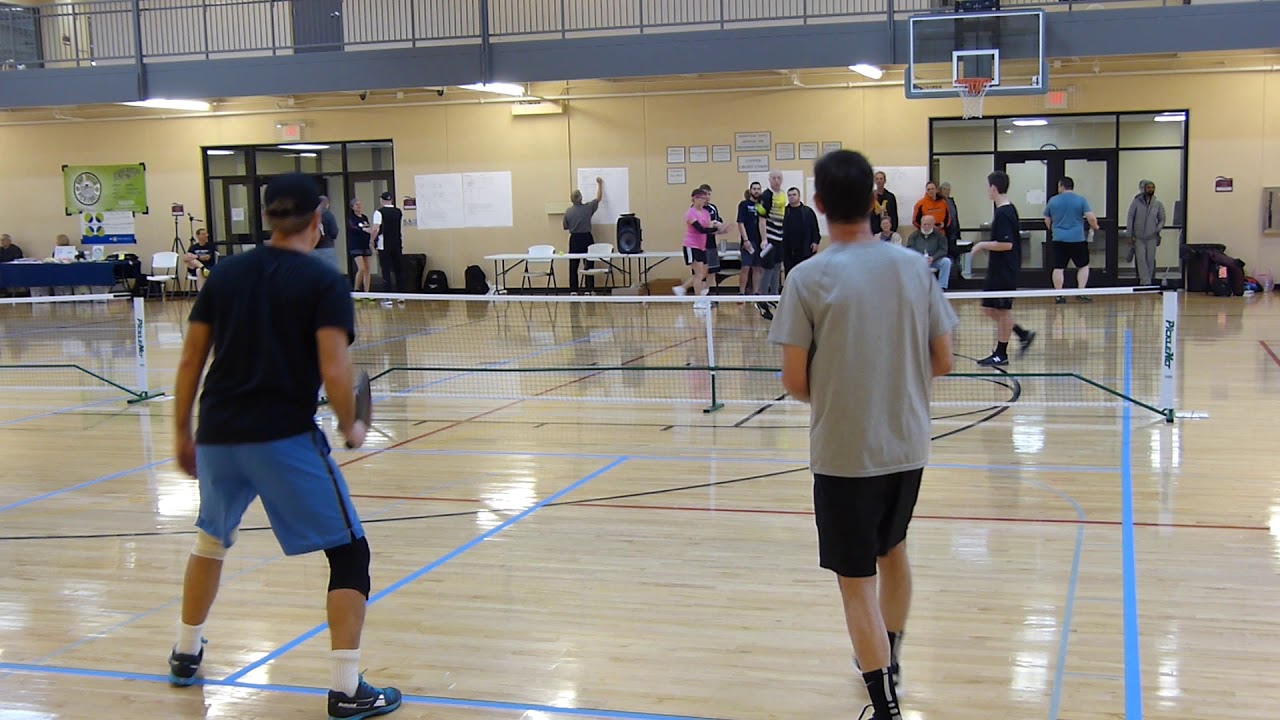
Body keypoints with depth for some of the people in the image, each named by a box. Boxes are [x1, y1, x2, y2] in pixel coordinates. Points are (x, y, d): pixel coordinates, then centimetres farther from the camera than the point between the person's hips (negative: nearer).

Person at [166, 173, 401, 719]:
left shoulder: (226, 274, 10)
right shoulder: (324, 281, -5)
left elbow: (191, 359, 10)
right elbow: (334, 371, -15)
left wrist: (182, 432, 19)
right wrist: (351, 427, 1)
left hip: (218, 434, 6)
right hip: (284, 438, -6)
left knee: (212, 539, 30)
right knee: (349, 553, 4)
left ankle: (185, 655, 43)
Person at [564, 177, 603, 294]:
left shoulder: (568, 211, -3)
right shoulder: (588, 208, -8)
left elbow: (566, 228, 4)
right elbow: (599, 198, 7)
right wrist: (600, 184, 19)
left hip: (574, 239, 2)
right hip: (587, 238, -1)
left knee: (573, 265, 5)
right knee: (589, 264, 5)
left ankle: (573, 290, 4)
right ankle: (589, 288, 5)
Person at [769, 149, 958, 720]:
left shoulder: (809, 278, -13)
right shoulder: (914, 266, -2)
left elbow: (795, 382, -13)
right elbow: (941, 362, 2)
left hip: (844, 453, -5)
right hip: (908, 445, 5)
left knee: (857, 581, 5)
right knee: (892, 552, 26)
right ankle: (887, 662, 45)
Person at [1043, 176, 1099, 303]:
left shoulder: (1053, 200, 4)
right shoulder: (1081, 200, -2)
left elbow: (1047, 221, 14)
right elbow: (1091, 218, -9)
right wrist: (1094, 227, 11)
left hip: (1059, 239, 2)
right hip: (1077, 239, -2)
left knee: (1058, 268, 5)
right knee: (1083, 266, 12)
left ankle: (1059, 296, 5)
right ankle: (1081, 292, 4)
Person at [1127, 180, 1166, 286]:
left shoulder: (1158, 204, 5)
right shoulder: (1136, 202, -1)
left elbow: (1162, 220, 12)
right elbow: (1130, 219, 0)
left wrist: (1157, 230, -7)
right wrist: (1130, 236, -3)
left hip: (1151, 238, 2)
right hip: (1138, 237, -2)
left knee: (1150, 260, 3)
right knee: (1141, 259, -9)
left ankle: (1148, 280, 15)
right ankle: (1146, 282, -9)